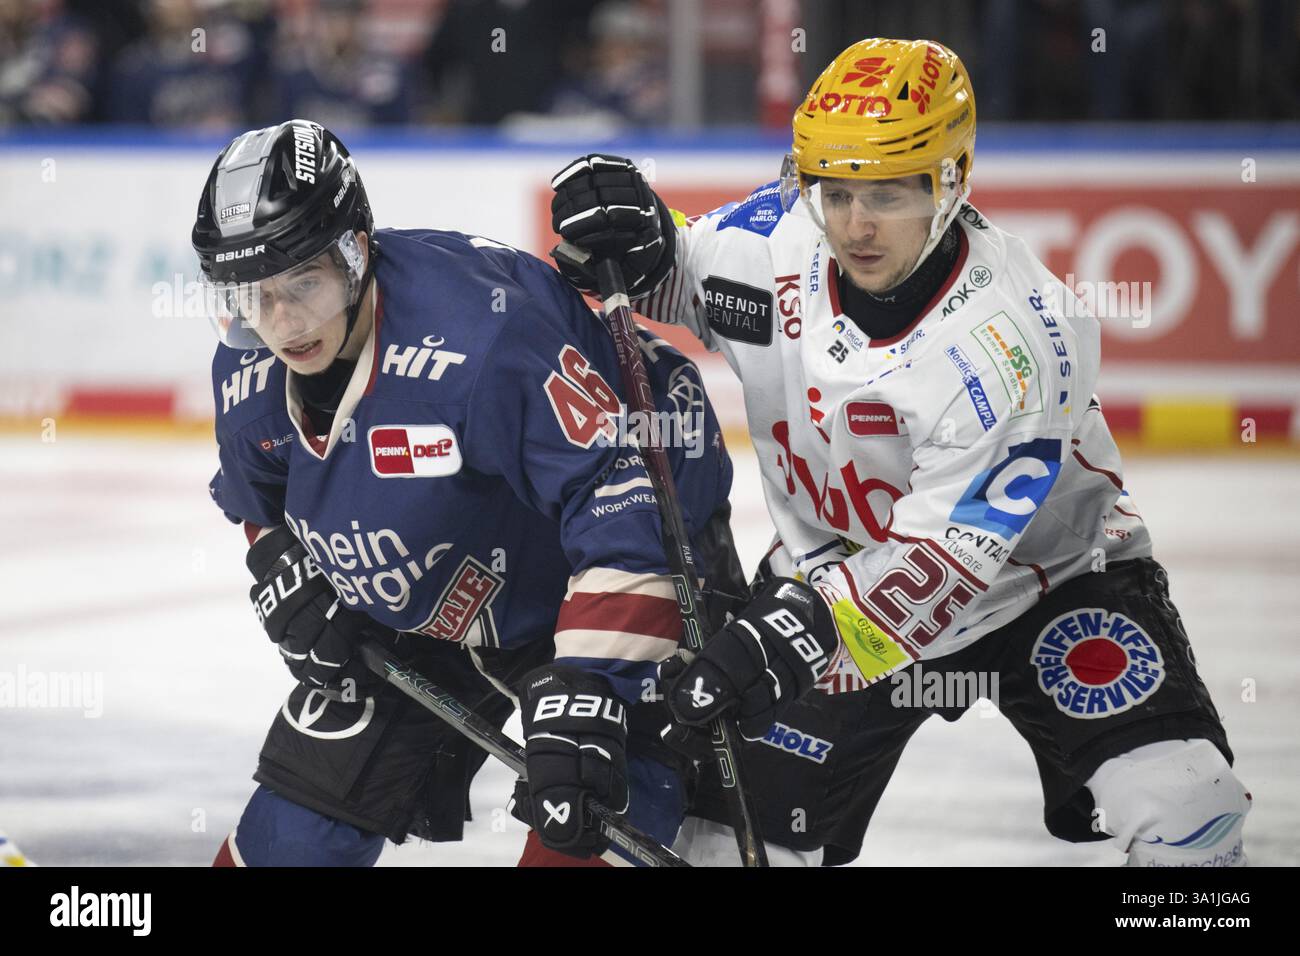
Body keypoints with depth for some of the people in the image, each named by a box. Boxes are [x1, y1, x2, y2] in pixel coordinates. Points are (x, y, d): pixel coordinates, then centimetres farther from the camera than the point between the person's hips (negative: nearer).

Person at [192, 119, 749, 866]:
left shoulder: (479, 328, -37)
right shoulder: (248, 373, -12)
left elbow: (622, 492, -38)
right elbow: (263, 503, 13)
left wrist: (585, 691, -41)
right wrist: (293, 598, -6)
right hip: (422, 615, 6)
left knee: (585, 829, -22)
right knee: (293, 830, 6)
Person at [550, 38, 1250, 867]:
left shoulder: (1010, 337, -32)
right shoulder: (780, 237, -17)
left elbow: (947, 553, -34)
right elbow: (672, 274, 6)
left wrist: (798, 631, -44)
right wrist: (627, 230, -18)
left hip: (1042, 571, -4)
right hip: (836, 564, 4)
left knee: (1177, 802, -21)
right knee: (742, 822, 0)